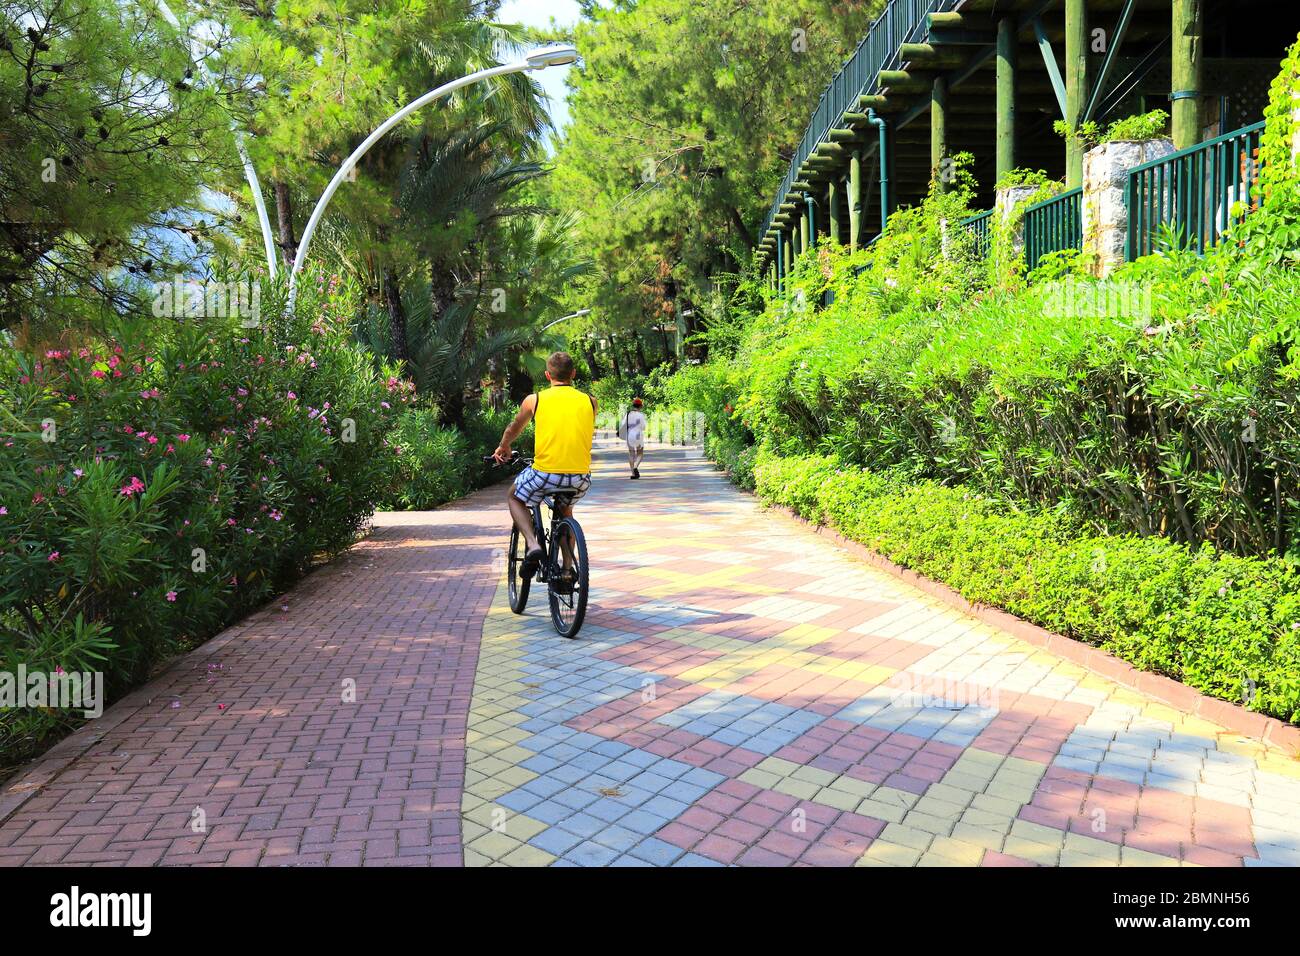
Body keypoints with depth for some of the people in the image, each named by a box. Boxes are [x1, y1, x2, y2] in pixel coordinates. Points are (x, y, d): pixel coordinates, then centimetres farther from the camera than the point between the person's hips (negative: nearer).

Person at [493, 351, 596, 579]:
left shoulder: (534, 400, 5)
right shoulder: (589, 401, 9)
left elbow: (513, 429, 24)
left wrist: (503, 448, 45)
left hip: (546, 473, -3)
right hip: (580, 479, 3)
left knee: (514, 498, 27)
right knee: (565, 509, 34)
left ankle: (533, 545, 4)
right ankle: (567, 569, 29)